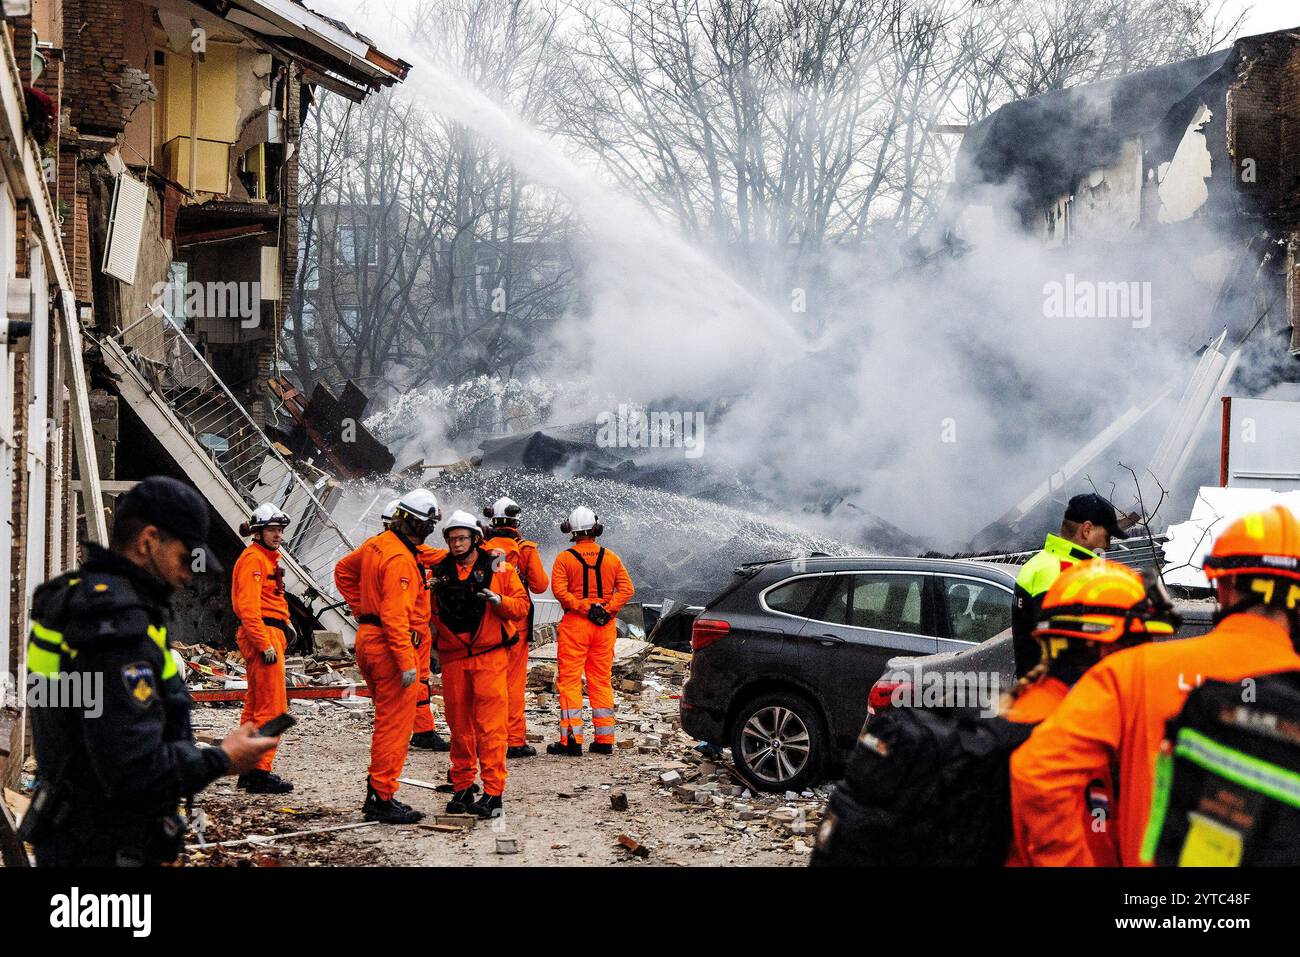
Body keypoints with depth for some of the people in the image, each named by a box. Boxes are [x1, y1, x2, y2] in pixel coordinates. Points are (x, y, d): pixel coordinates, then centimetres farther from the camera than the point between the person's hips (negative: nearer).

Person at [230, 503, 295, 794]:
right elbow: (248, 606, -20)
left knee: (255, 705, 14)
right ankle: (260, 773, -8)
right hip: (263, 635, -11)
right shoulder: (253, 559, -13)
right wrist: (265, 644, -24)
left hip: (271, 634, 11)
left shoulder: (268, 558, 19)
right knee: (272, 707, -10)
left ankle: (249, 771, 20)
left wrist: (284, 626, 14)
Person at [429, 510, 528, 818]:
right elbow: (429, 613, 15)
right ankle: (462, 789, 18)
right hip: (453, 658, 3)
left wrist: (497, 600, -17)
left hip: (489, 657, -3)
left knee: (490, 726, -8)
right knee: (459, 726, 9)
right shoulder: (440, 572, 10)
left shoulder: (498, 568, 3)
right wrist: (433, 593, -5)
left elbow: (522, 606, 1)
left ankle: (493, 793, -8)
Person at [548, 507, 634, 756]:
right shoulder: (611, 558, 5)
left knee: (570, 680, 1)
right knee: (602, 681, 10)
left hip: (575, 623, -3)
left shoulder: (564, 558, -4)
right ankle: (604, 740, 11)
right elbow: (627, 589, -2)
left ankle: (572, 738, -5)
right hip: (605, 625, 3)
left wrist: (583, 607, -14)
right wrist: (608, 610, -8)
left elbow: (559, 590, -17)